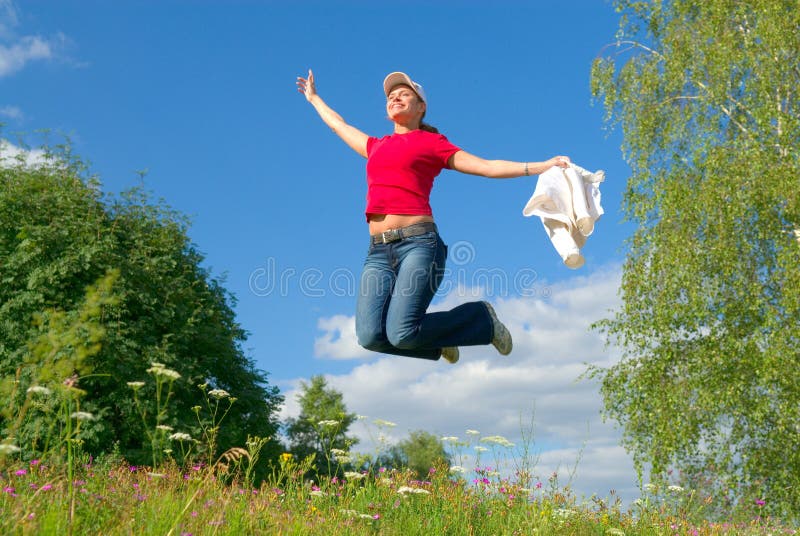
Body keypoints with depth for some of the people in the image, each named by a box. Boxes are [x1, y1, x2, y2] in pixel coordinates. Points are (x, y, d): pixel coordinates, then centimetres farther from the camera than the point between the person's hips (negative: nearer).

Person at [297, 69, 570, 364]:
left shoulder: (432, 142, 12)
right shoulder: (376, 146, 25)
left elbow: (489, 167, 10)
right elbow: (340, 125, 43)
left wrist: (544, 165, 4)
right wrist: (313, 98, 57)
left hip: (418, 243, -4)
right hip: (378, 251, 5)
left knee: (402, 334, -22)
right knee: (370, 336, -16)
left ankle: (480, 316, 7)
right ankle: (435, 337, 17)